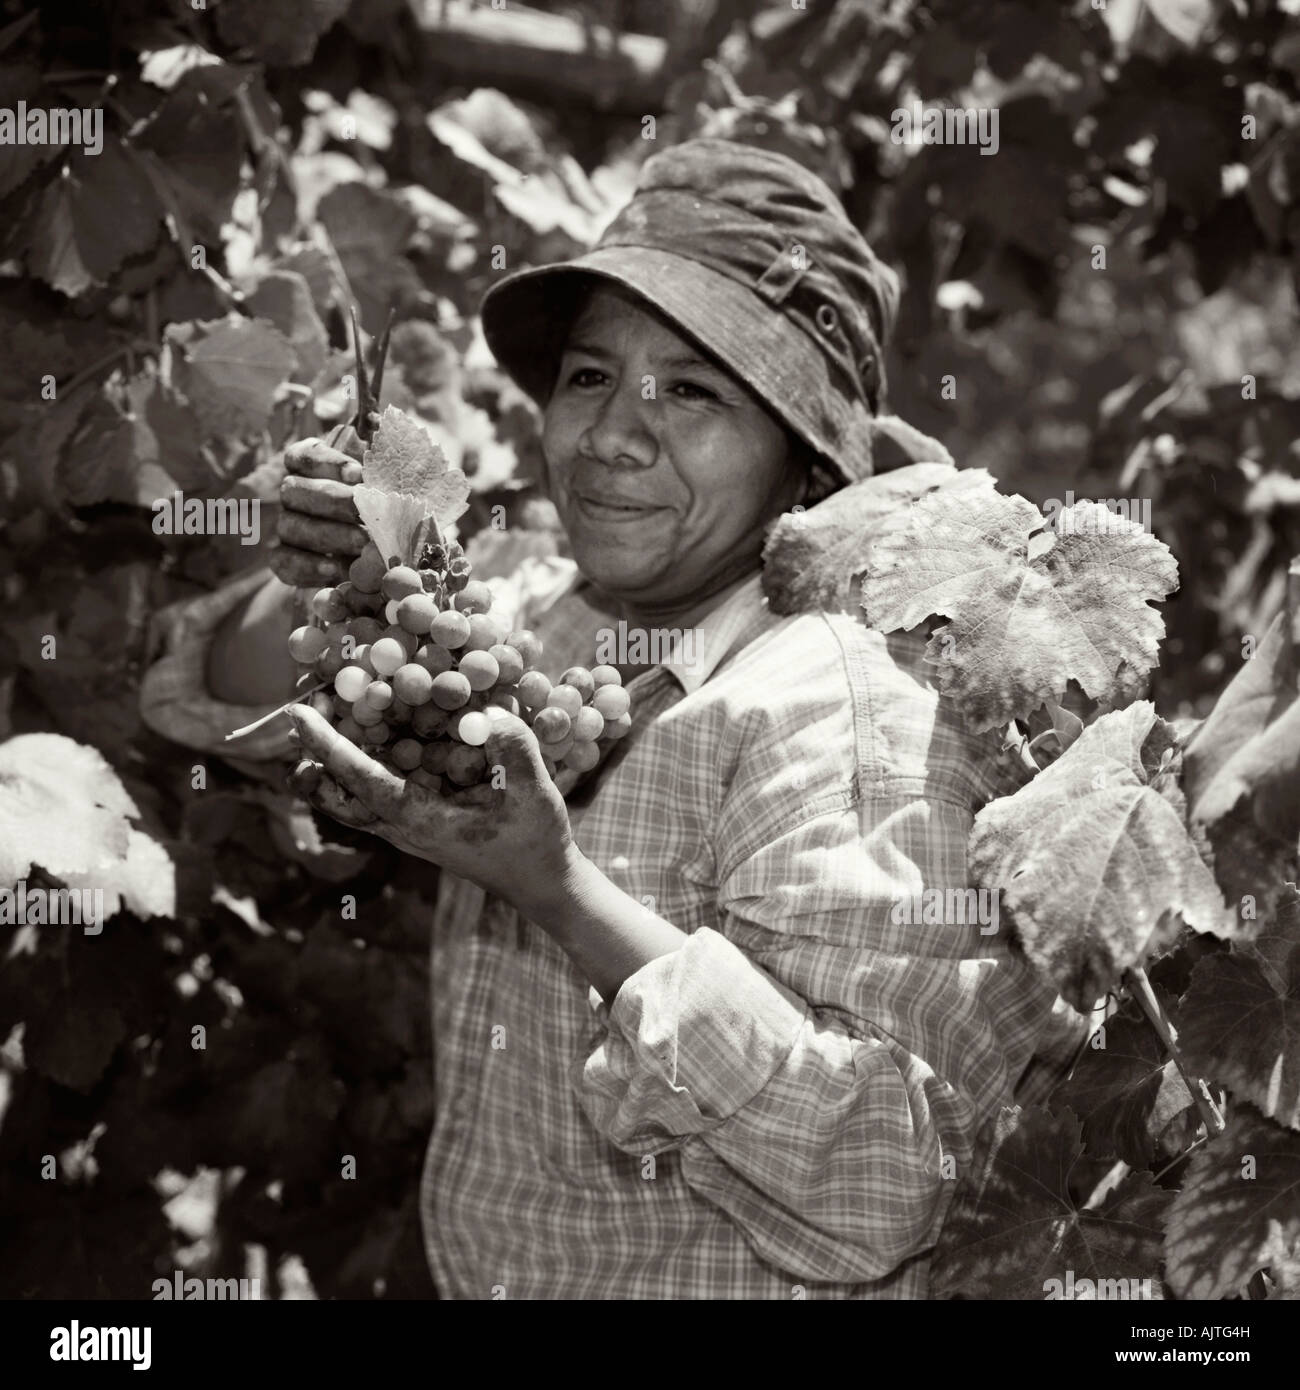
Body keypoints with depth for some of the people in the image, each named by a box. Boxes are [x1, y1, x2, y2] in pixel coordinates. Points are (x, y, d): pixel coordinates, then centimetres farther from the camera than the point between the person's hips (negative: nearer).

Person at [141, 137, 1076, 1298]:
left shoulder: (852, 710, -19)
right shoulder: (546, 625, 0)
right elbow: (202, 700, 10)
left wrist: (560, 891, -29)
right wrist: (316, 581, -9)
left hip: (731, 1284, -6)